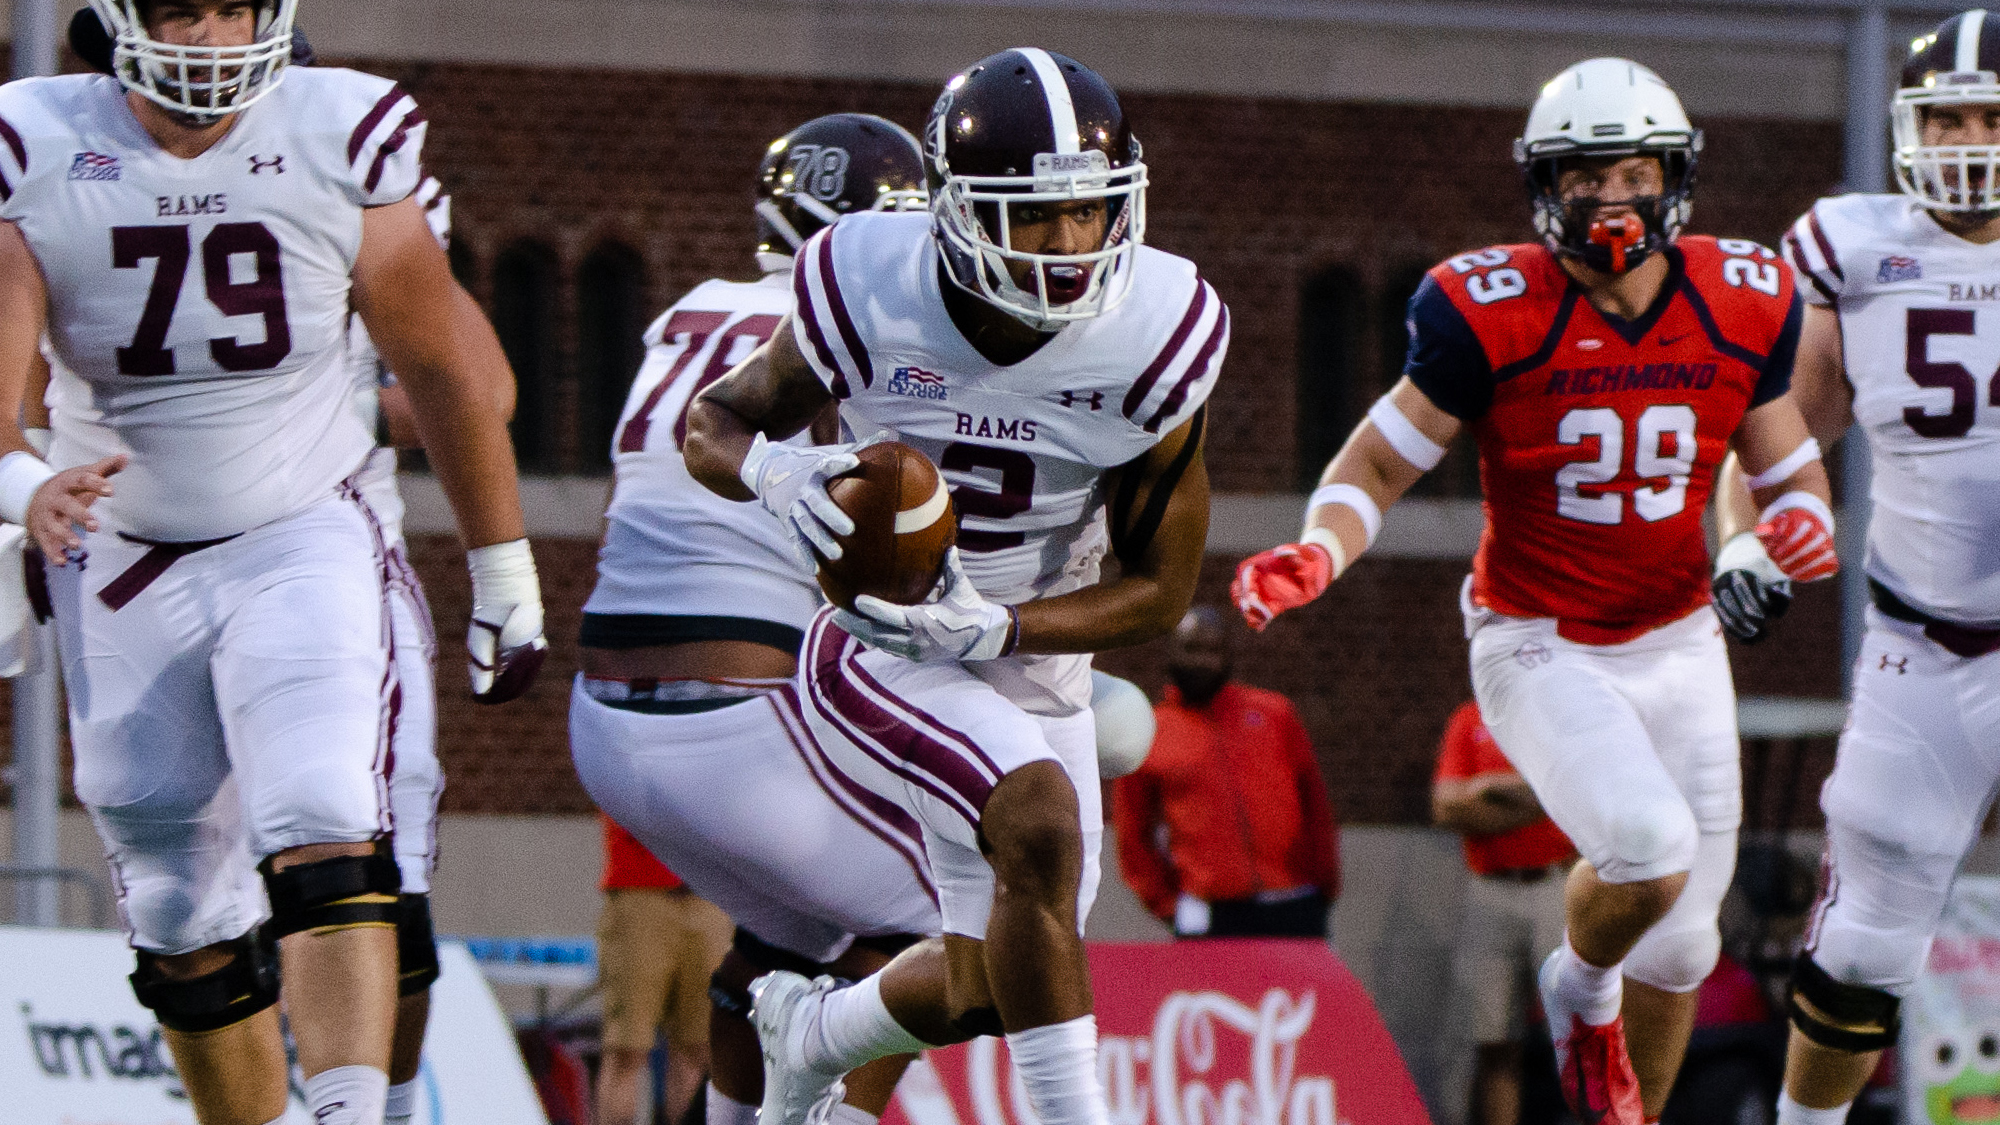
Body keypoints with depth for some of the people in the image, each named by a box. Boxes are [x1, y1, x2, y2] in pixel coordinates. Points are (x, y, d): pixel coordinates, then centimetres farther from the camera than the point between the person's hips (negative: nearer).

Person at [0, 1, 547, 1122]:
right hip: (124, 573, 2)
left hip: (302, 544, -2)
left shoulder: (342, 144, -8)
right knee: (183, 924, 7)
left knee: (324, 842, -24)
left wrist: (506, 571, 11)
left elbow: (446, 370, 5)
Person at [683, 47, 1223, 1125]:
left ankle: (810, 1032, 42)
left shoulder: (1158, 337, -19)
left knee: (988, 987, 10)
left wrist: (995, 626, -28)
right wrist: (773, 468, -31)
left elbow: (1160, 587, -11)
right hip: (872, 652, -4)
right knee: (1039, 823, -31)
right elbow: (714, 422, -6)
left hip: (1031, 658, 4)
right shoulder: (870, 294, -23)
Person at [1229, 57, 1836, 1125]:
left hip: (1677, 646, 4)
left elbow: (1789, 469, 8)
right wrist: (1315, 555, -27)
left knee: (1678, 946, 9)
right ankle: (1581, 988, 6)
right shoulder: (1490, 315, -16)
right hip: (1538, 647, -4)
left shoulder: (1741, 307, -6)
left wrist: (1804, 523, -16)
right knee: (1650, 847, -28)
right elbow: (1377, 464, -8)